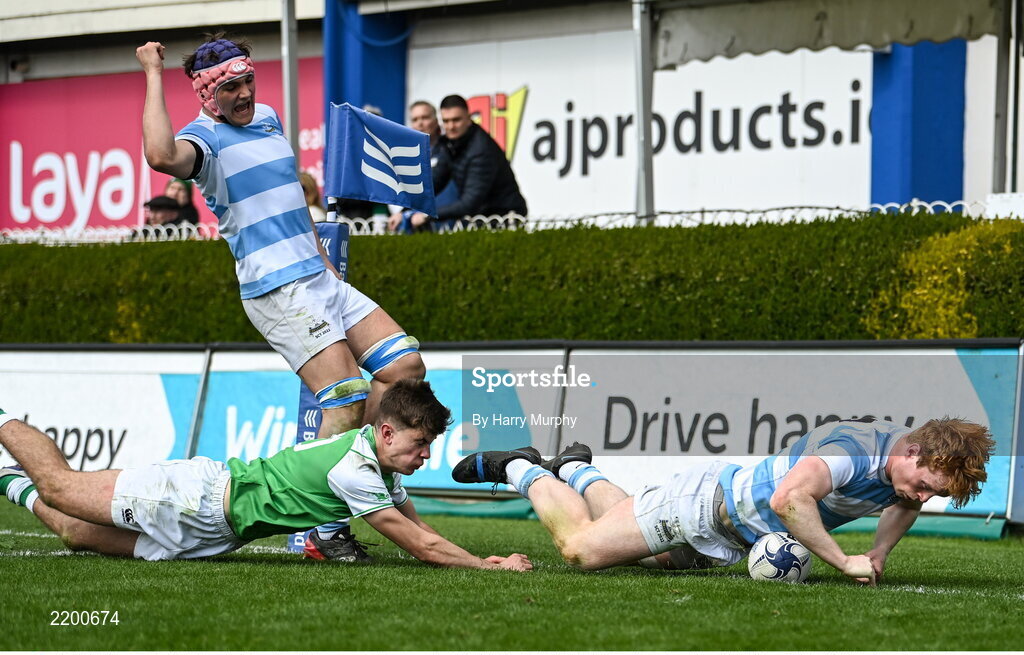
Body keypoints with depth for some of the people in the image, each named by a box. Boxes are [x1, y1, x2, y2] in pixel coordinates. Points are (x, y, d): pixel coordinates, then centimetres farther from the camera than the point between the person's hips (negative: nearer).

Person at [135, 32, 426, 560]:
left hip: (320, 278, 9)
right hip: (277, 290, -9)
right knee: (348, 398, -17)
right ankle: (323, 525, -13)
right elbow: (162, 156, -35)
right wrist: (153, 76, -26)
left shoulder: (268, 118, 17)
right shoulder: (205, 138, -9)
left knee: (405, 365, 2)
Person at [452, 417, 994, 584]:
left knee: (648, 556, 29)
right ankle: (521, 469, 21)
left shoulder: (914, 465, -10)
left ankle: (576, 471, 47)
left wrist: (879, 555, -2)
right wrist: (844, 562, -44)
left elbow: (906, 503, 16)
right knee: (580, 548, -4)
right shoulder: (853, 449, -37)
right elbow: (789, 498, -53)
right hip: (705, 505, -8)